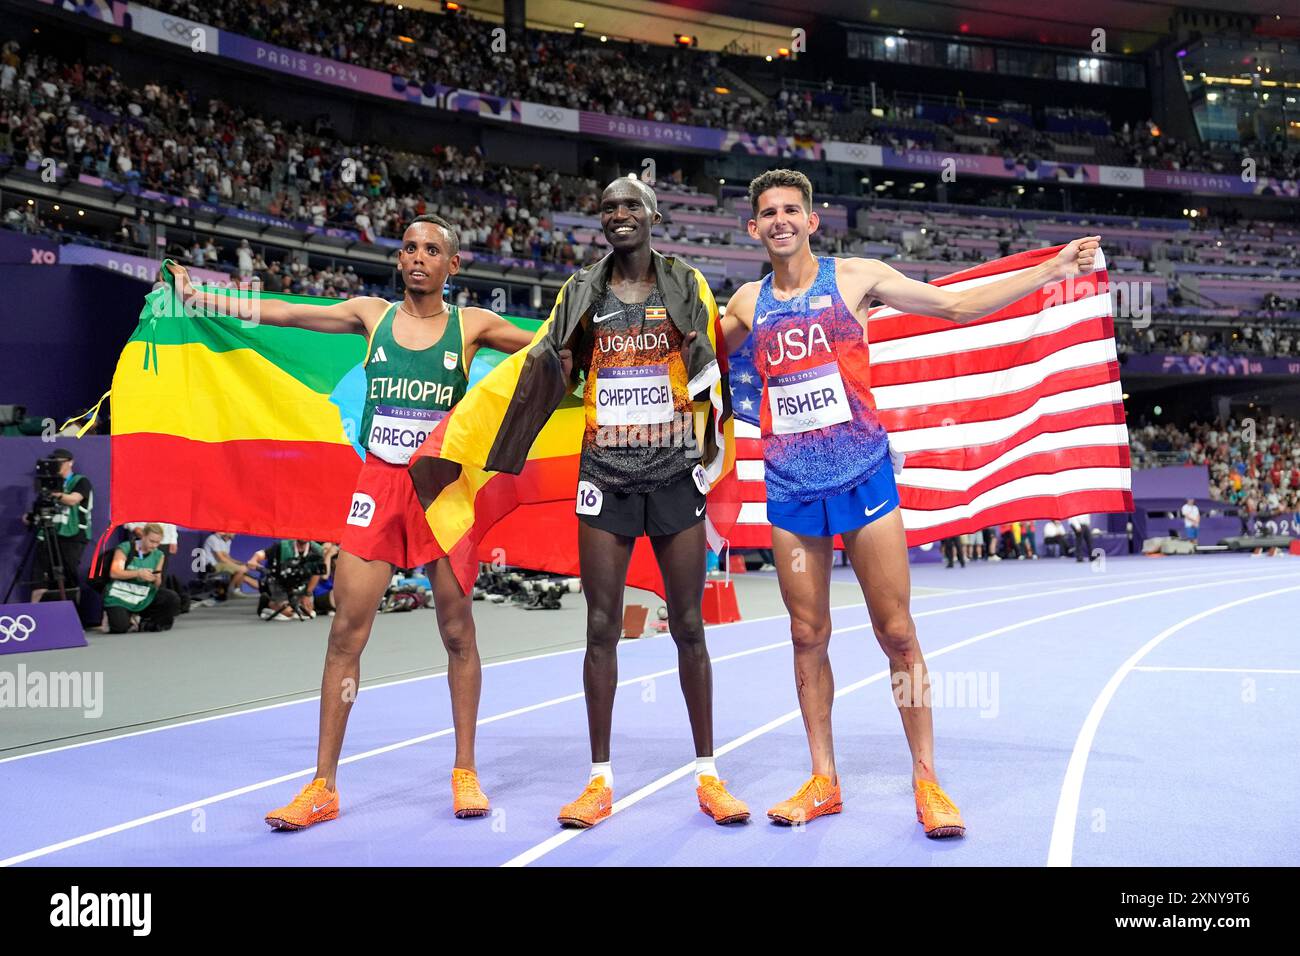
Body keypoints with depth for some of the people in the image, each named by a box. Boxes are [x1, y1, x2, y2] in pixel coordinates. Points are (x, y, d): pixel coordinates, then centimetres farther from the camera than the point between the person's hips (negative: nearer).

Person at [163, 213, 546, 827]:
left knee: (457, 631, 4)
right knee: (346, 630, -2)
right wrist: (193, 294, 12)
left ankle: (465, 773, 18)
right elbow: (280, 313, 11)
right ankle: (323, 787, 7)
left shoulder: (471, 326, 3)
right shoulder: (372, 315, 8)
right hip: (378, 483, 2)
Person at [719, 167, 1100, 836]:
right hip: (790, 489, 3)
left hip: (863, 477, -2)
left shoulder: (853, 277, 2)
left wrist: (1051, 270, 1)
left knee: (896, 633, -1)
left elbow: (957, 306, 5)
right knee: (808, 636, 6)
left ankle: (926, 779, 12)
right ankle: (823, 781, 18)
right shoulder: (748, 303, 10)